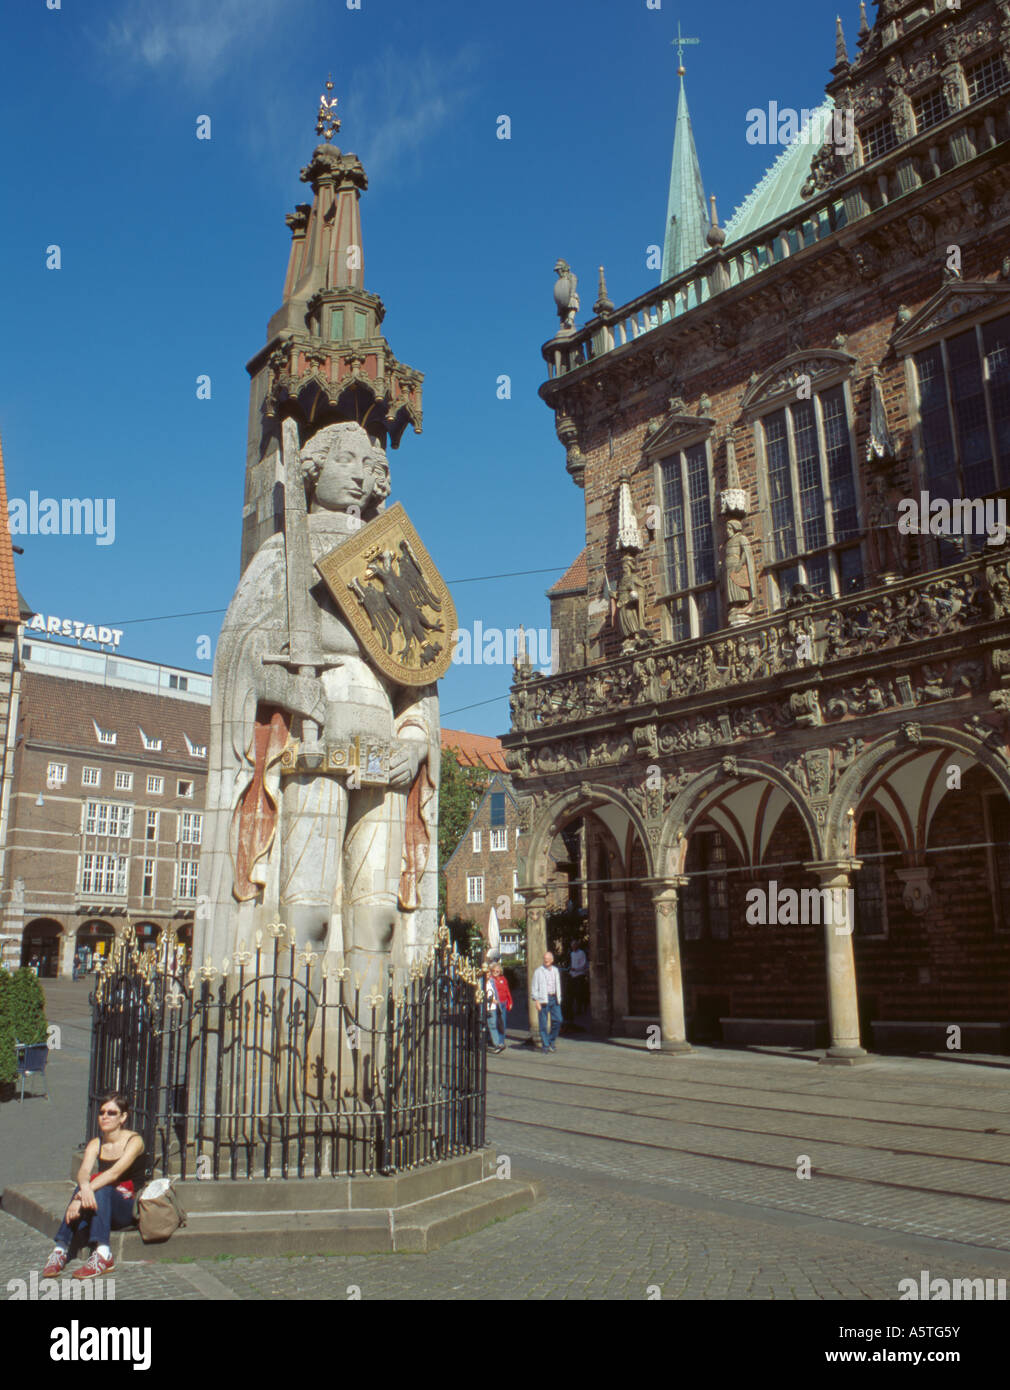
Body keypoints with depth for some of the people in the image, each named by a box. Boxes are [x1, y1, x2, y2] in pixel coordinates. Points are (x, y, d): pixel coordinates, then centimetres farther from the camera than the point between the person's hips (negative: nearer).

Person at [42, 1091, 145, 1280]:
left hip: (128, 1207, -4)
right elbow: (83, 1171, -16)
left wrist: (85, 1193, -37)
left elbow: (115, 1172, -24)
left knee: (101, 1189, -33)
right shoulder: (96, 1144, 5)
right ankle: (60, 1249, -31)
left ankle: (103, 1255, -41)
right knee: (83, 1187, -26)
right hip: (101, 1205, 4)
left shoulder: (134, 1141, -9)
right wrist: (84, 1188, -40)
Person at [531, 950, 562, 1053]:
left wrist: (559, 998, 14)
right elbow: (535, 987, -2)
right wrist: (536, 1000, -9)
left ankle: (552, 1041, 17)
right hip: (543, 999, -4)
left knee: (558, 1020, -1)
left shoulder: (556, 970, 15)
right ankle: (545, 1045, 7)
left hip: (554, 998, 4)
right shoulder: (538, 971, -1)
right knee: (543, 1023, -2)